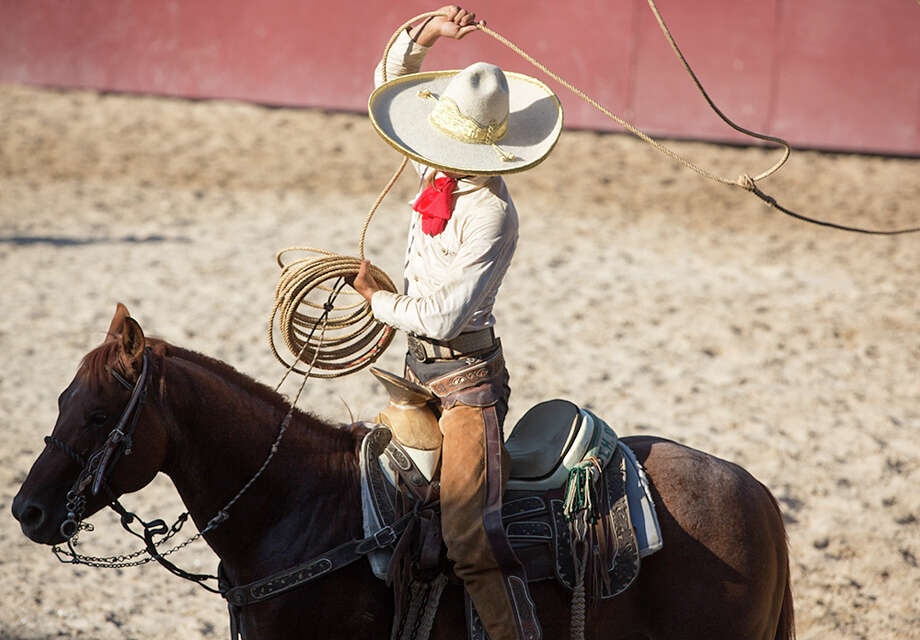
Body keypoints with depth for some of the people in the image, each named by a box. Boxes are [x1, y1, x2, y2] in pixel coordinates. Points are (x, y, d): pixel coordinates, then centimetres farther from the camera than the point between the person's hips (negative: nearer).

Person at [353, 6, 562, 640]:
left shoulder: (491, 215, -23)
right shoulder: (442, 169, -1)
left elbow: (443, 316, -22)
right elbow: (389, 79, 11)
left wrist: (379, 299, -6)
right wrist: (426, 33, -5)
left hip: (467, 377, -9)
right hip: (421, 368, 9)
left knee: (472, 539, -19)